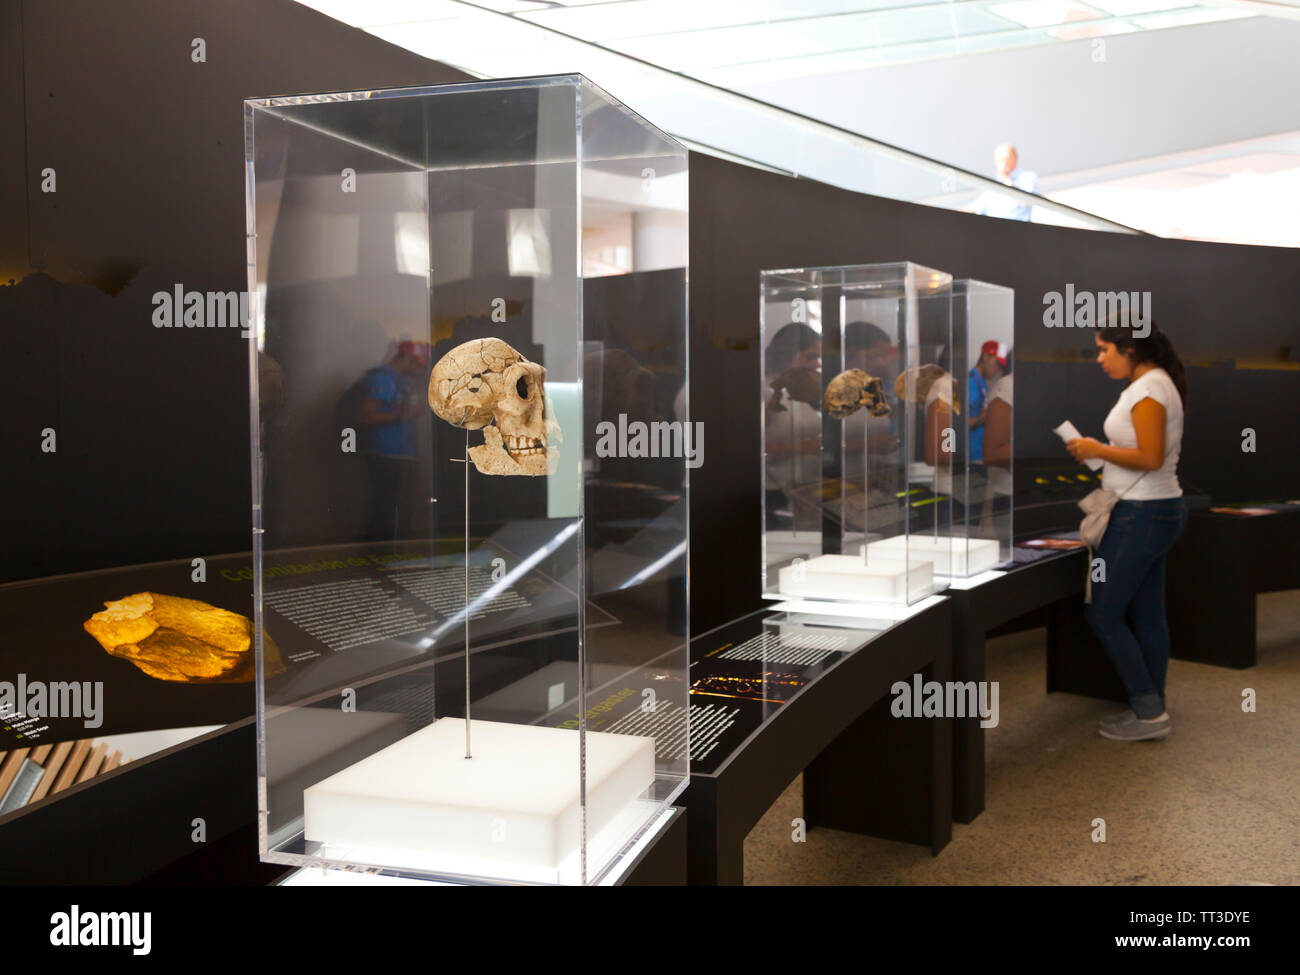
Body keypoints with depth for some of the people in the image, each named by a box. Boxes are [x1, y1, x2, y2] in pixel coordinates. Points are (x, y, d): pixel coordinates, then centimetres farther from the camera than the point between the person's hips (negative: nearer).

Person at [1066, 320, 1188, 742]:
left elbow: (1150, 457, -23)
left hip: (1141, 515, -10)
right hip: (1154, 512, 10)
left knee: (1103, 614, -3)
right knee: (1147, 616, 14)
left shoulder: (1149, 389, -16)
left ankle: (1149, 712, 3)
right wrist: (1100, 451, 10)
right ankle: (1152, 710, 21)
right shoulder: (1151, 384, 15)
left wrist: (1097, 450, -13)